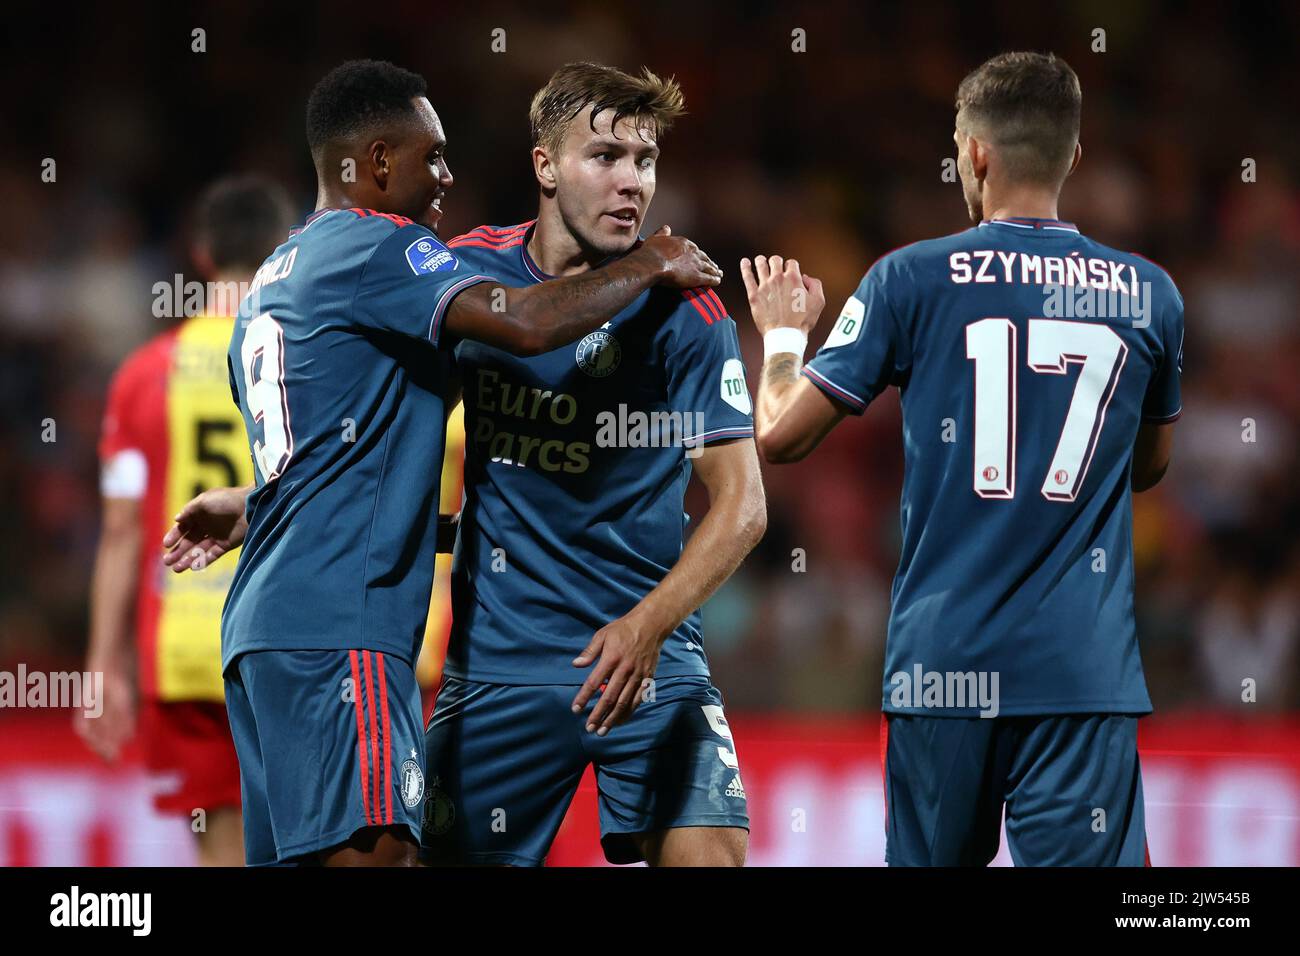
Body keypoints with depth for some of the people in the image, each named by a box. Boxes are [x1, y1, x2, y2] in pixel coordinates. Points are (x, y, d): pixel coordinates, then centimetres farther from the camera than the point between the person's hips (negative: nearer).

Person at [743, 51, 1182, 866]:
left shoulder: (912, 280, -3)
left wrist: (782, 334, 20)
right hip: (1086, 669, 0)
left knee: (930, 859, 13)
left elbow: (781, 434, 1)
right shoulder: (1149, 295, 4)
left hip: (944, 662, 0)